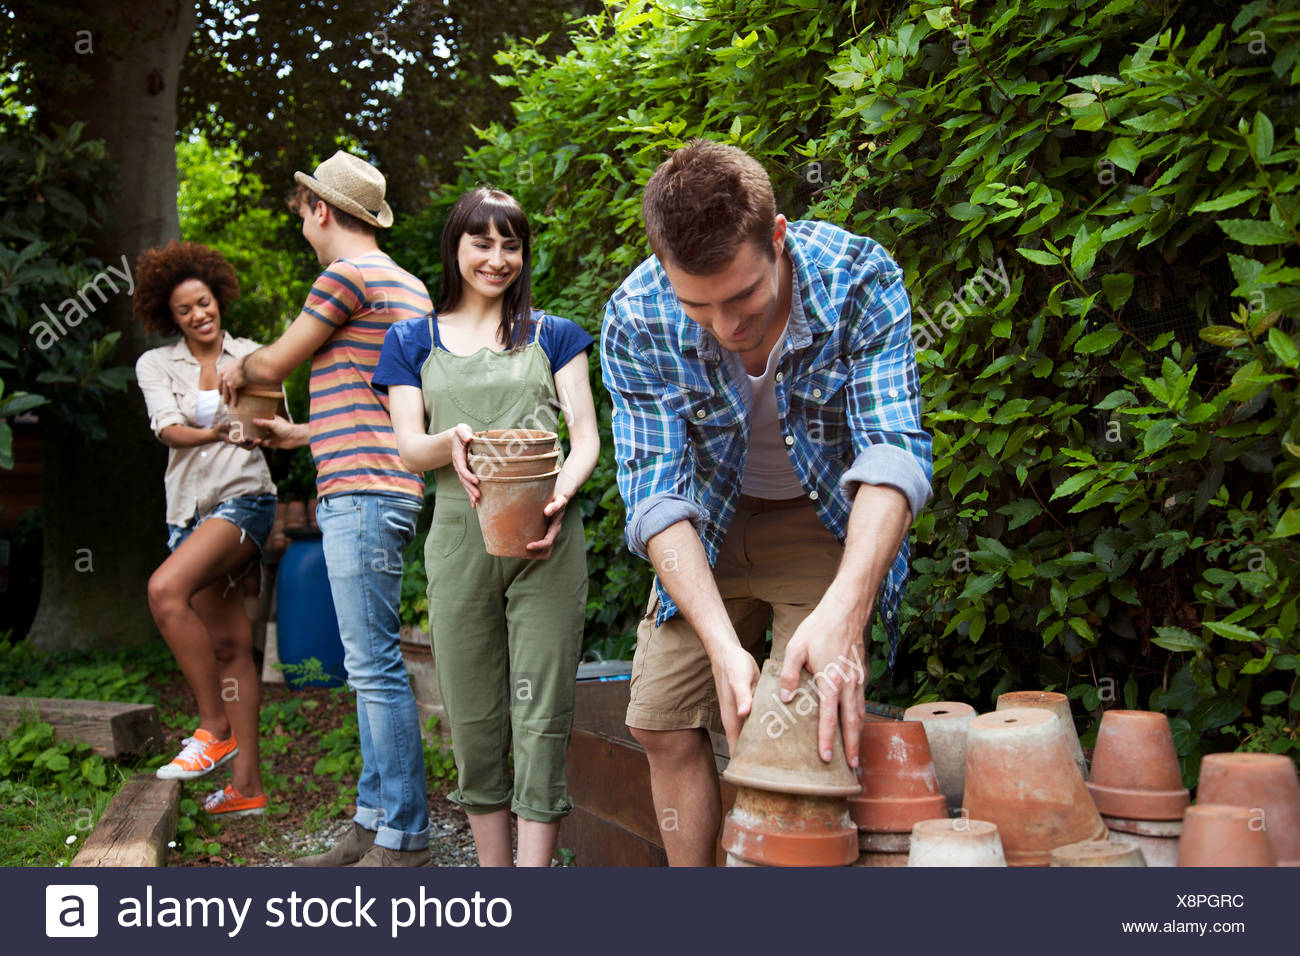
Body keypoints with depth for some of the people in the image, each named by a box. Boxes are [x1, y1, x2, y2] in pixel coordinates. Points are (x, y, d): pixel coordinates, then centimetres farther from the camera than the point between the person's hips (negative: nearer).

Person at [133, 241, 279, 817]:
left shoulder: (253, 358, 8)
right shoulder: (156, 365, 10)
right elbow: (168, 429, -6)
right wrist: (212, 433, -26)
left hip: (243, 498, -3)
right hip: (191, 507, 3)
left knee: (165, 588, -27)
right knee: (229, 646, 3)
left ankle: (215, 727, -19)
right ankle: (246, 785, 6)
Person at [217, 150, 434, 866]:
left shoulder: (349, 274, -7)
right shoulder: (407, 286, 22)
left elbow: (274, 365, -1)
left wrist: (235, 371, 21)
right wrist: (303, 435, 33)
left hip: (362, 492, -10)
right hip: (376, 491, 10)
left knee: (374, 668, -9)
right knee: (370, 667, 11)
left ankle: (403, 837, -6)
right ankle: (372, 824, 17)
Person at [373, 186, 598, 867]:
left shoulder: (552, 336, 15)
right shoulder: (413, 341, 15)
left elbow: (586, 434, 7)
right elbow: (408, 446, 6)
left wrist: (561, 493, -15)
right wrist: (451, 444, -18)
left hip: (545, 541, -1)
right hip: (459, 537, 1)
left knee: (540, 716, -6)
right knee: (473, 720, 4)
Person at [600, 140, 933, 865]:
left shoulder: (859, 278, -29)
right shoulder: (636, 321, -25)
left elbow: (893, 451, -35)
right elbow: (657, 490, -26)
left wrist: (843, 611, -51)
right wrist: (722, 644, -39)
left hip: (830, 523, -2)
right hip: (710, 528, 2)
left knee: (810, 727, -15)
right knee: (663, 722, 1)